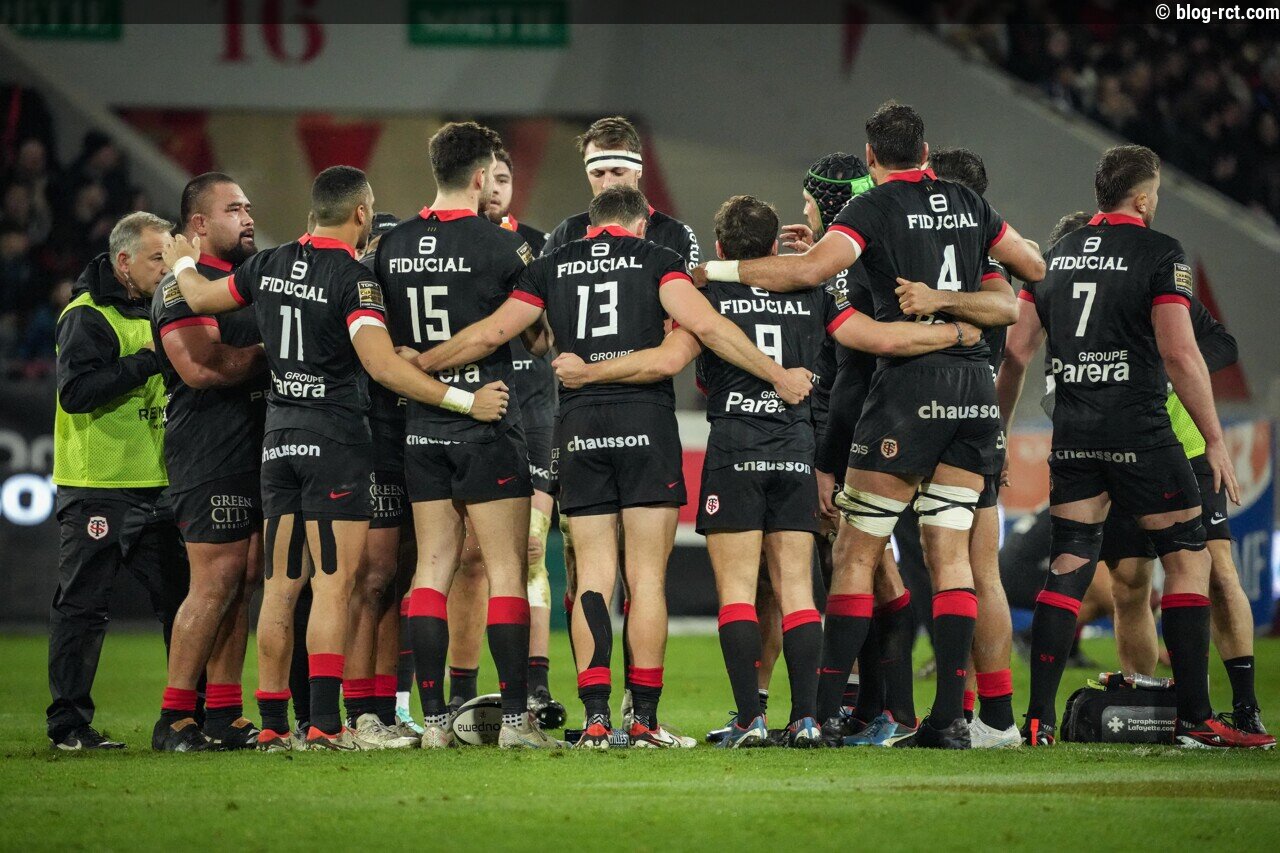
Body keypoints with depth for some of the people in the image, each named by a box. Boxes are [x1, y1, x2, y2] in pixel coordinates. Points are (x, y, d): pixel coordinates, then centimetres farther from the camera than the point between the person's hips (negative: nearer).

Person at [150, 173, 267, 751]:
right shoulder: (184, 286, -8)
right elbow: (201, 367, -21)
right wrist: (269, 353, -11)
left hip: (256, 450, 9)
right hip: (209, 451, -9)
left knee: (243, 580, 7)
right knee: (216, 582, -12)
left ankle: (224, 716, 10)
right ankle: (174, 719, -7)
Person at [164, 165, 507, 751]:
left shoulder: (270, 265, 5)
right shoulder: (353, 278, -14)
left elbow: (200, 298, 21)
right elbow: (381, 364, -24)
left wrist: (182, 264, 44)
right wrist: (463, 400, -21)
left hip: (278, 436, 6)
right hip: (334, 437, -6)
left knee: (280, 585, 8)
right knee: (334, 581, -6)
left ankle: (273, 723, 9)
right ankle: (325, 722, -13)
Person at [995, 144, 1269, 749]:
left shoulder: (1054, 257, 12)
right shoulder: (1159, 253, -6)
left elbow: (1016, 351, 11)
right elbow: (1180, 354, -13)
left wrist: (996, 433, 20)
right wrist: (1215, 440, -8)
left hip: (1072, 437, 5)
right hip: (1140, 430, -5)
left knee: (1068, 568, 7)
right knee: (1188, 558, 4)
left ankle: (1039, 720, 0)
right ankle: (1194, 718, 0)